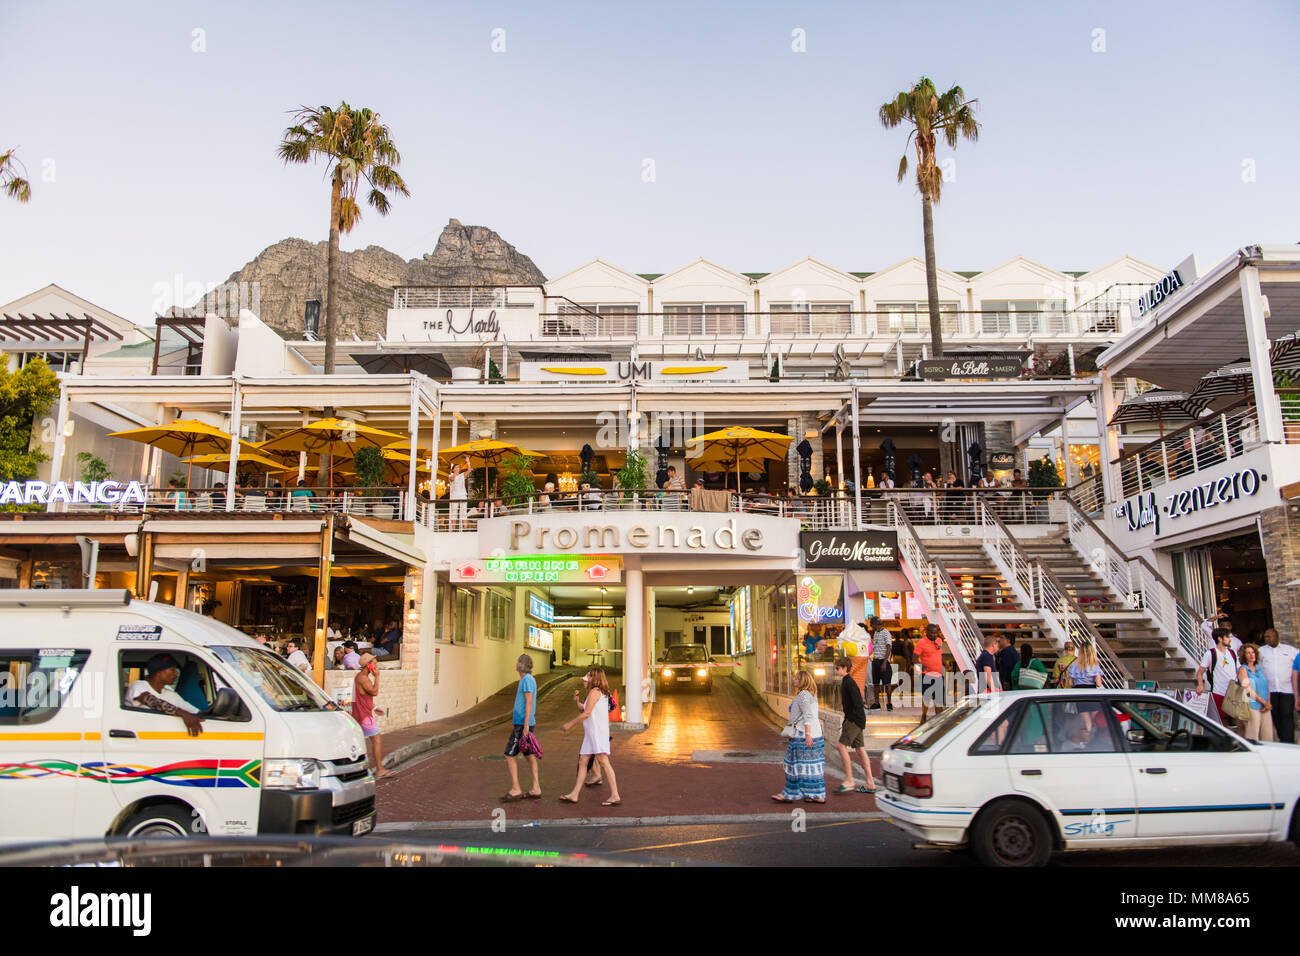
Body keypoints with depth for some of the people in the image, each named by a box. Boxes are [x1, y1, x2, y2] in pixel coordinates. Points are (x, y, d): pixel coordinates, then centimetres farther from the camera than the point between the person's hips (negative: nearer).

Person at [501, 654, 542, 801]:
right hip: (523, 723, 10)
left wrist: (526, 725, -24)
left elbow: (529, 703, -21)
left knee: (510, 755, -4)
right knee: (529, 755, 9)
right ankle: (536, 789, 11)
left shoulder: (527, 679, -15)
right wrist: (514, 720, 28)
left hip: (522, 724, -10)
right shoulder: (529, 679, 15)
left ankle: (515, 790, -2)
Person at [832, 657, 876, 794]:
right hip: (853, 720, 10)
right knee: (860, 749, 8)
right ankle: (870, 783, 8)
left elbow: (858, 704, -20)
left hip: (855, 720, -10)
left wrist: (848, 721, -19)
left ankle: (849, 781, -9)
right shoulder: (845, 682, 17)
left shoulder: (850, 683, -14)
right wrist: (845, 722, 21)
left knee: (842, 746, -11)